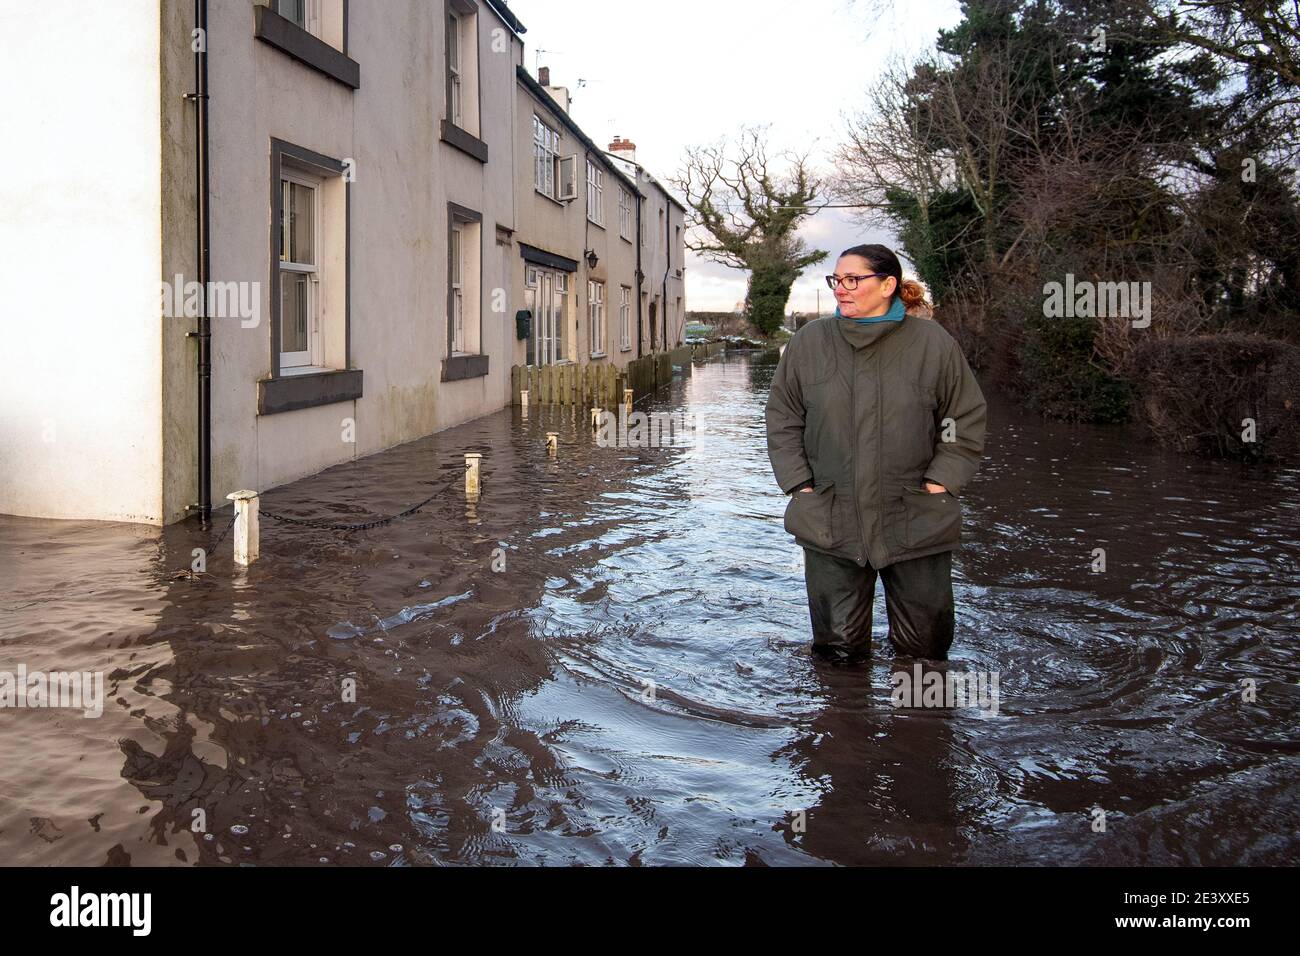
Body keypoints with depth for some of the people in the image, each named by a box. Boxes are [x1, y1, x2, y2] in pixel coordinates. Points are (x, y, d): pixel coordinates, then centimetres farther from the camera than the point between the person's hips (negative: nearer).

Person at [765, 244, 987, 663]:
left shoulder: (933, 343, -2)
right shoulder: (808, 342, 3)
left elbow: (967, 420, 5)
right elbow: (782, 421, 9)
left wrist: (940, 484, -4)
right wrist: (800, 485, 0)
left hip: (916, 522, -1)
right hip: (830, 522, 1)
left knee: (925, 644, 9)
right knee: (839, 648, 6)